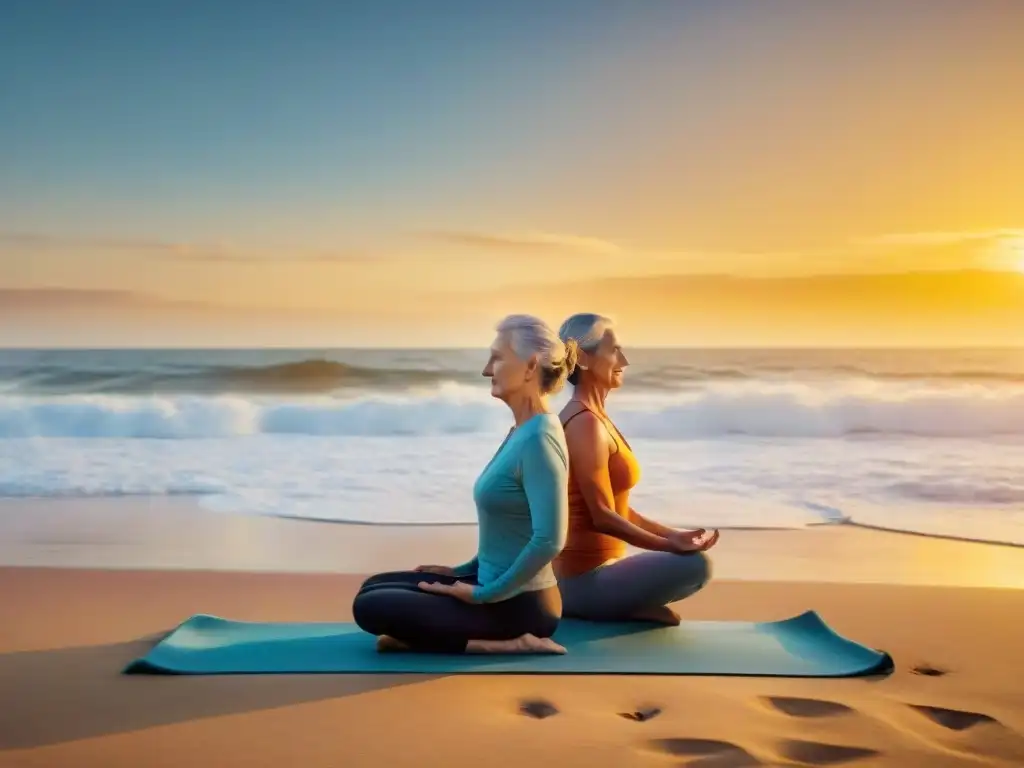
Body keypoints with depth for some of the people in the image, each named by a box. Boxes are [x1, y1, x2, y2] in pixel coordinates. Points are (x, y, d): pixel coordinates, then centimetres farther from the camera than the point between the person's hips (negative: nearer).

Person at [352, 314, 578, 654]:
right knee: (374, 588, 16)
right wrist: (464, 571, 16)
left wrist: (484, 594, -20)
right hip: (500, 590, 10)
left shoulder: (538, 438, -22)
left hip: (520, 605, -10)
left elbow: (548, 541, -29)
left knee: (371, 608, -12)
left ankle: (504, 643, -11)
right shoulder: (520, 432, 8)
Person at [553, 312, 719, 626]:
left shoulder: (590, 418, 12)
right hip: (586, 579, -10)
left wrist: (672, 535, 9)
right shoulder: (585, 423, -18)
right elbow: (603, 516, -21)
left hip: (582, 572, 10)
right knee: (695, 565, -20)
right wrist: (670, 545, -19)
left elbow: (617, 508, 14)